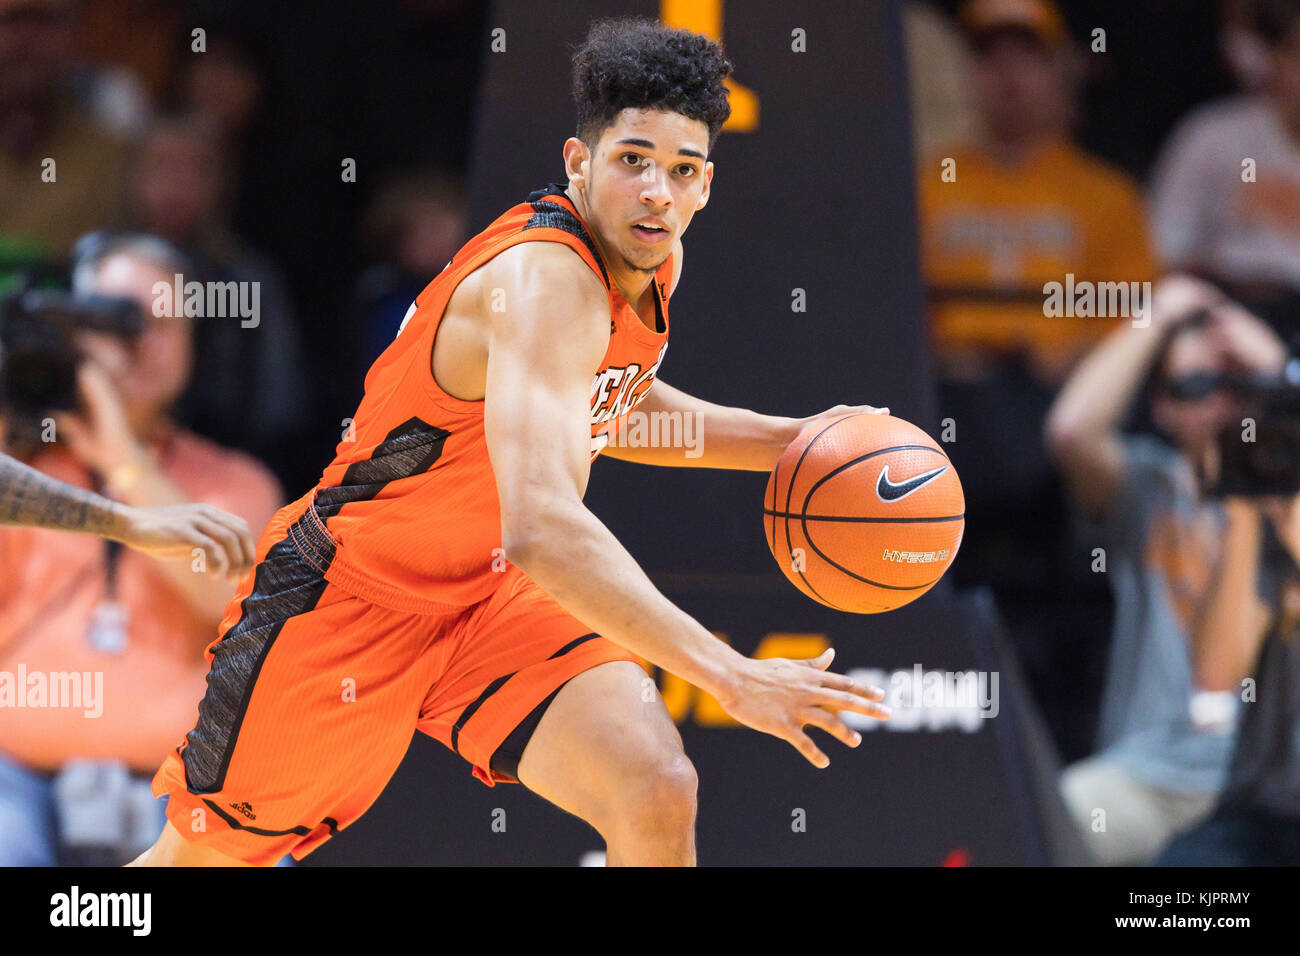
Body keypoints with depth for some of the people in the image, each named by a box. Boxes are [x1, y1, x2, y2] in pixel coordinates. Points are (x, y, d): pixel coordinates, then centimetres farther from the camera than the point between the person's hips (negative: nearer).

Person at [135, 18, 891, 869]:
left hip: (493, 596, 7)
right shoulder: (545, 280, -32)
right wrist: (730, 677, -49)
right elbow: (542, 526, -46)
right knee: (201, 854, 9)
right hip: (348, 598, -7)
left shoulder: (653, 259, -4)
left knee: (656, 792, -19)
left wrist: (786, 441, 6)